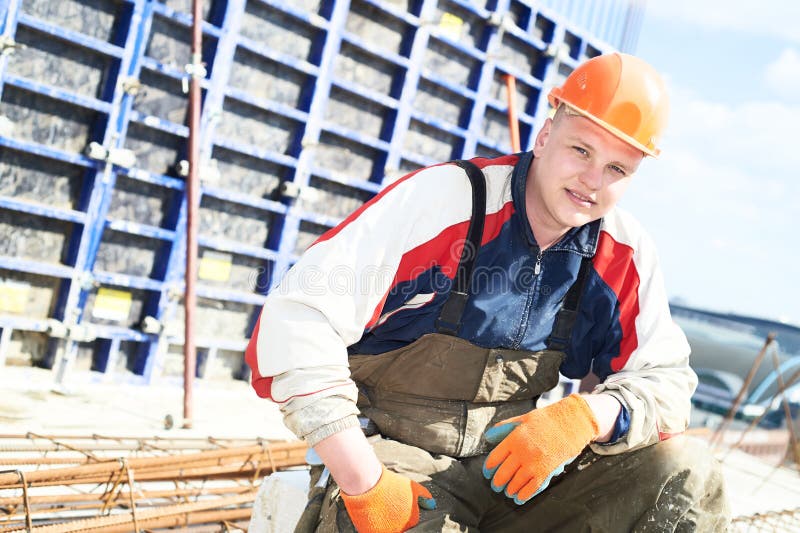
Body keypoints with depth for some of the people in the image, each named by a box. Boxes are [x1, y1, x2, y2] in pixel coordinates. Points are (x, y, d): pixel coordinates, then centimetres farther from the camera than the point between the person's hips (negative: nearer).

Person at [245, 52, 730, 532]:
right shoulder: (445, 197, -17)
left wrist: (586, 417, -23)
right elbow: (298, 320, -23)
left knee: (685, 473, -14)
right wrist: (365, 485, -25)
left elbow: (665, 381, 1)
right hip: (394, 454, -4)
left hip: (514, 466, 5)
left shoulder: (627, 255, -2)